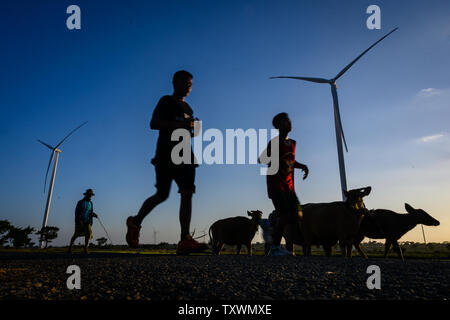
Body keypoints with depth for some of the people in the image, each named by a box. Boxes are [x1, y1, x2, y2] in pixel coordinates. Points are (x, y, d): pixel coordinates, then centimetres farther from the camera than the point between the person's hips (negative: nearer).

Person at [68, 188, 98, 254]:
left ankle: (85, 248, -12)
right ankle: (70, 247, 26)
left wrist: (94, 214, 0)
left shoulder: (91, 203, 12)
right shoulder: (80, 202, -3)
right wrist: (79, 220, -21)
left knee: (88, 233, -15)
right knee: (76, 235, 4)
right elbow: (77, 212, -8)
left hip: (88, 222, 3)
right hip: (80, 222, -3)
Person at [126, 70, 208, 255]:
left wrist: (191, 130, 8)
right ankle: (135, 222, 19)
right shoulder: (166, 101, 5)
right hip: (166, 153, -6)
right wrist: (179, 124, -18)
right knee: (162, 194, -6)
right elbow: (153, 124, -7)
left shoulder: (187, 108, 26)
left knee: (187, 193, -10)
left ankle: (184, 241, -16)